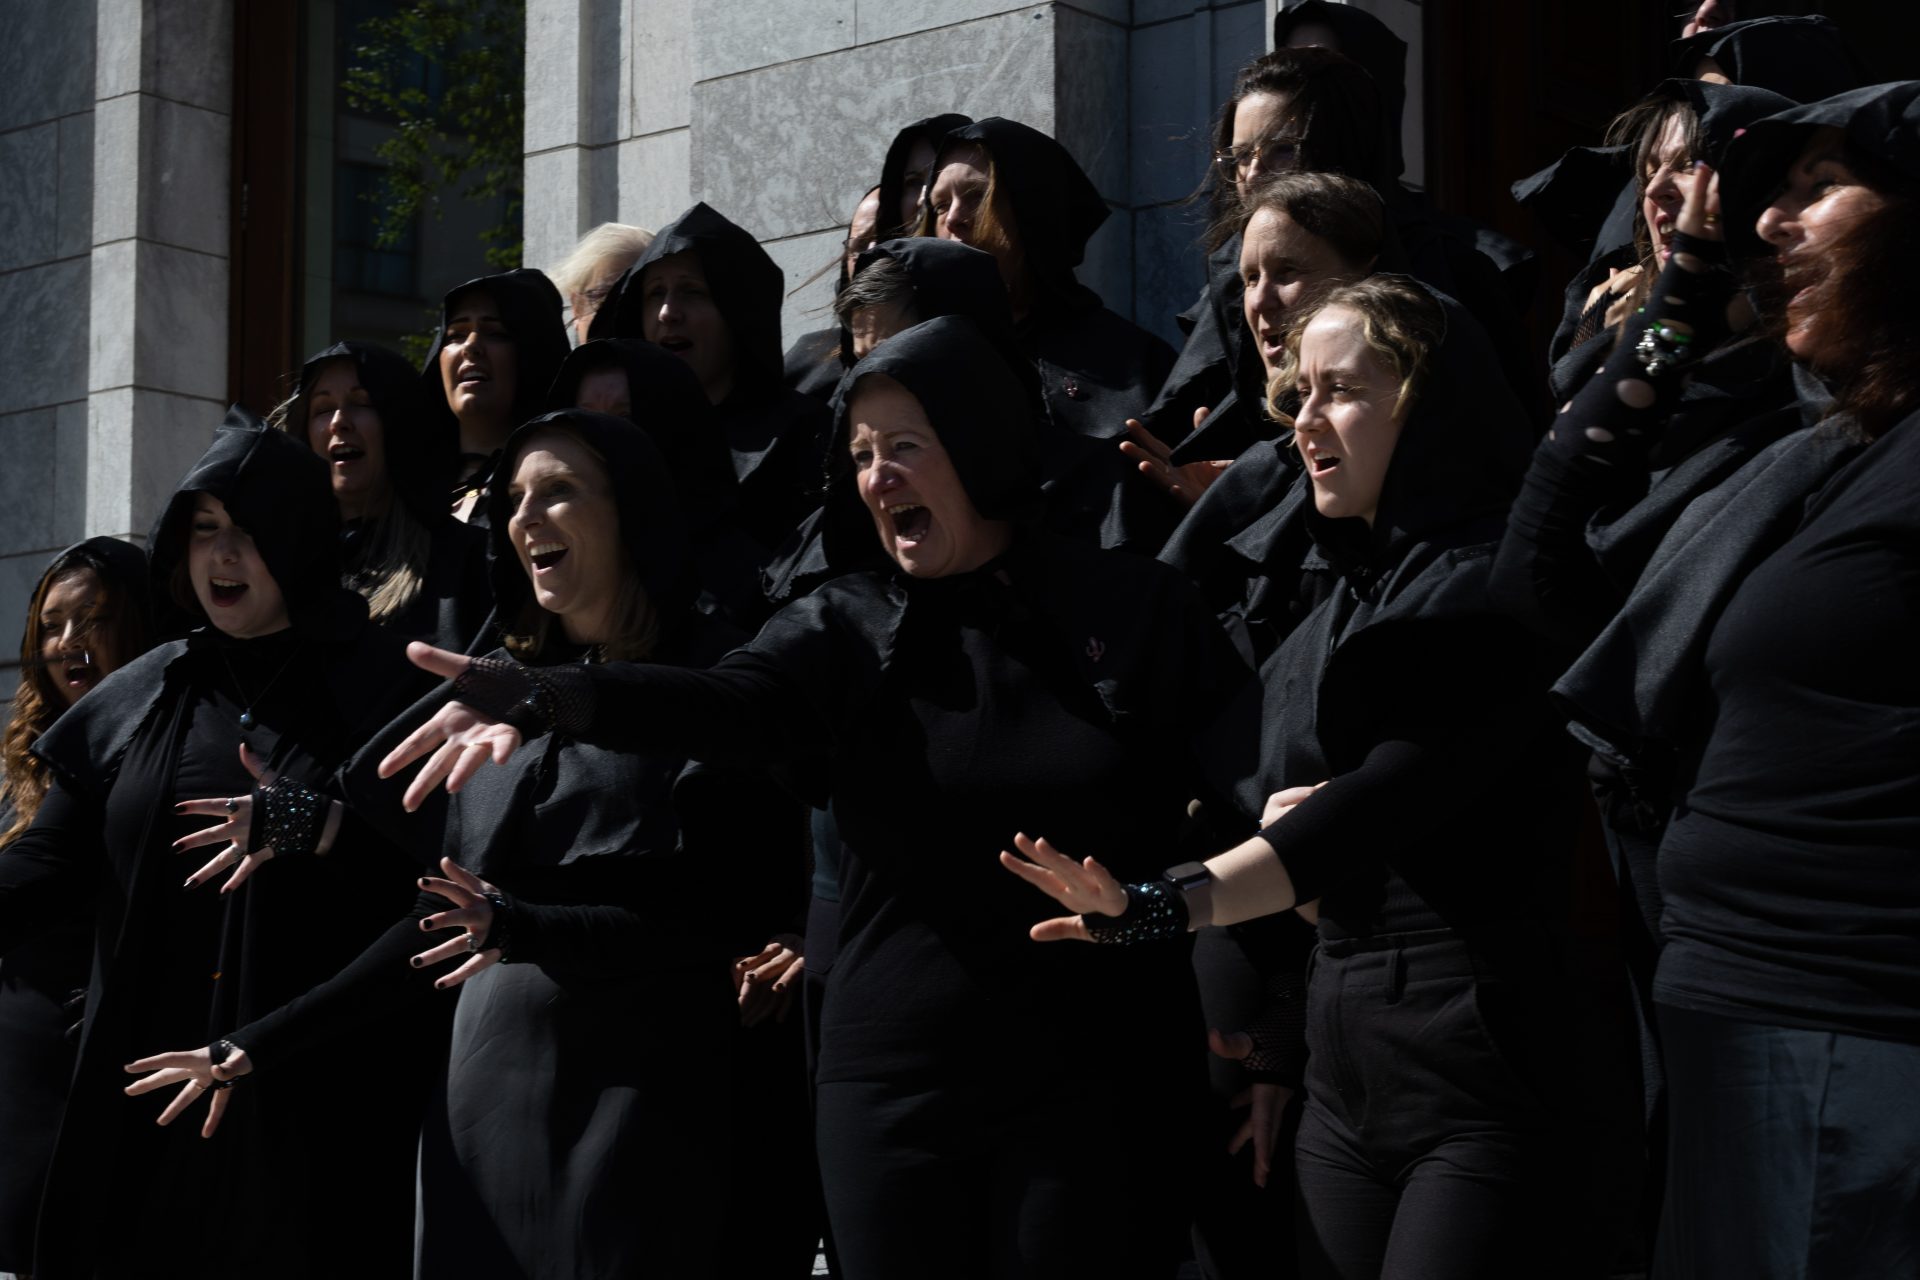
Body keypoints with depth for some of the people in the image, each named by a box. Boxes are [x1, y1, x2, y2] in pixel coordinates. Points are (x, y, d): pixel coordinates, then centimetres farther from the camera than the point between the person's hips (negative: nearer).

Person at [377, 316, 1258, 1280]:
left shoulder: (1138, 613, 1)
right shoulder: (846, 629, 3)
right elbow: (727, 704, -17)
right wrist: (548, 699, -36)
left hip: (1096, 1091, -2)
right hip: (895, 1090, 2)